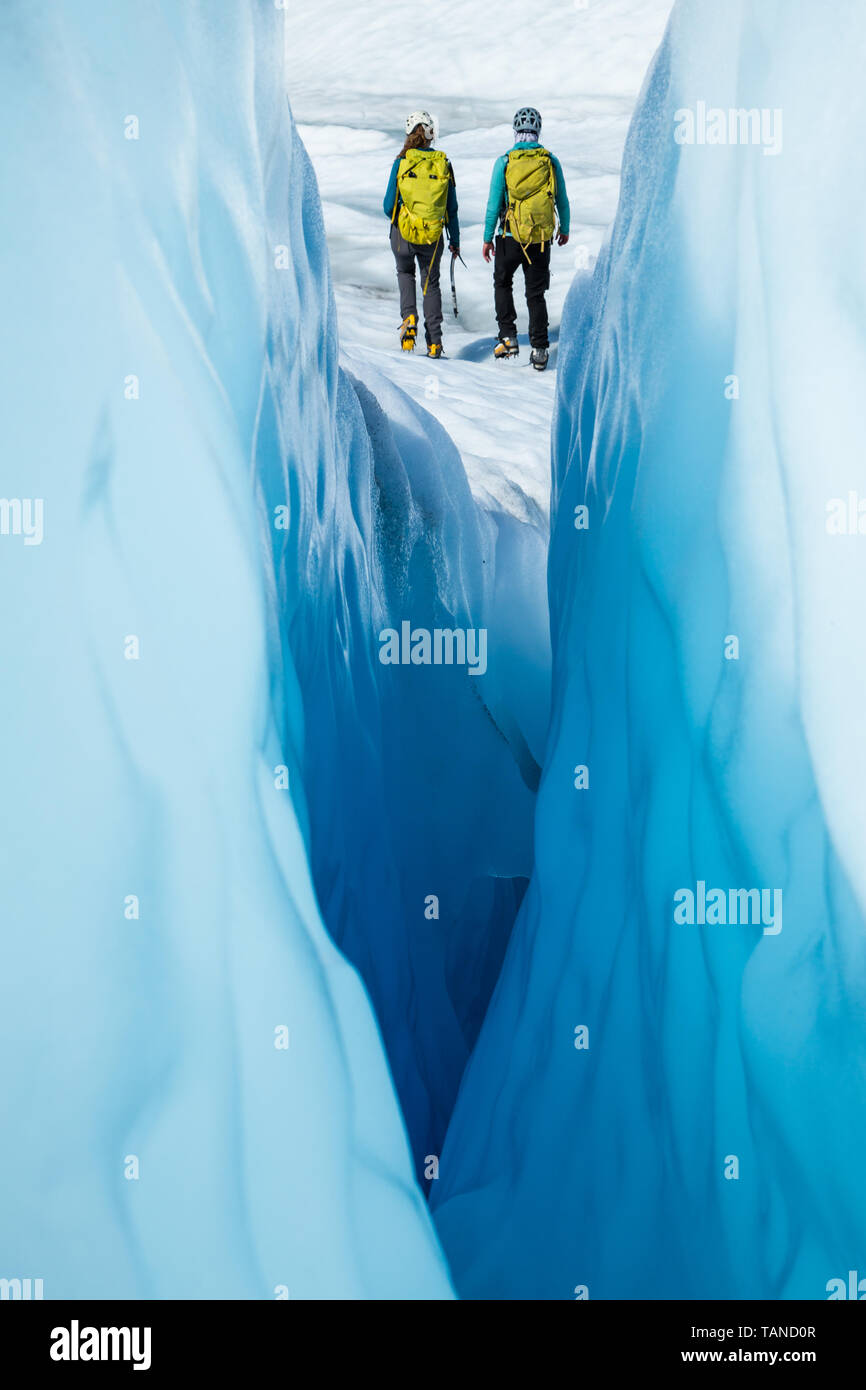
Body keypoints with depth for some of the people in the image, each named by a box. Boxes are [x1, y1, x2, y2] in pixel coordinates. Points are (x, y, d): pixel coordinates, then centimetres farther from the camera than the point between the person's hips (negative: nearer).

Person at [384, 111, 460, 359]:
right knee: (431, 283, 18)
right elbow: (452, 208, 2)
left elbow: (389, 204, -5)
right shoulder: (443, 163, -3)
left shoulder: (401, 162, -8)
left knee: (405, 273, 28)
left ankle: (409, 316, 3)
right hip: (433, 236, 1)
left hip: (403, 233, -1)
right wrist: (455, 240, 12)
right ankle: (434, 342, 10)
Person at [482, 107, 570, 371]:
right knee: (536, 293, 10)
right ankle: (540, 350, 8)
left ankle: (508, 336, 9)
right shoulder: (551, 160, 0)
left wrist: (487, 238, 1)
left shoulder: (504, 162, -7)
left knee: (502, 284, 20)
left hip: (510, 237, -2)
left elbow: (494, 203, -6)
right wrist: (565, 228, 24)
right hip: (542, 238, 2)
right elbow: (562, 199, 8)